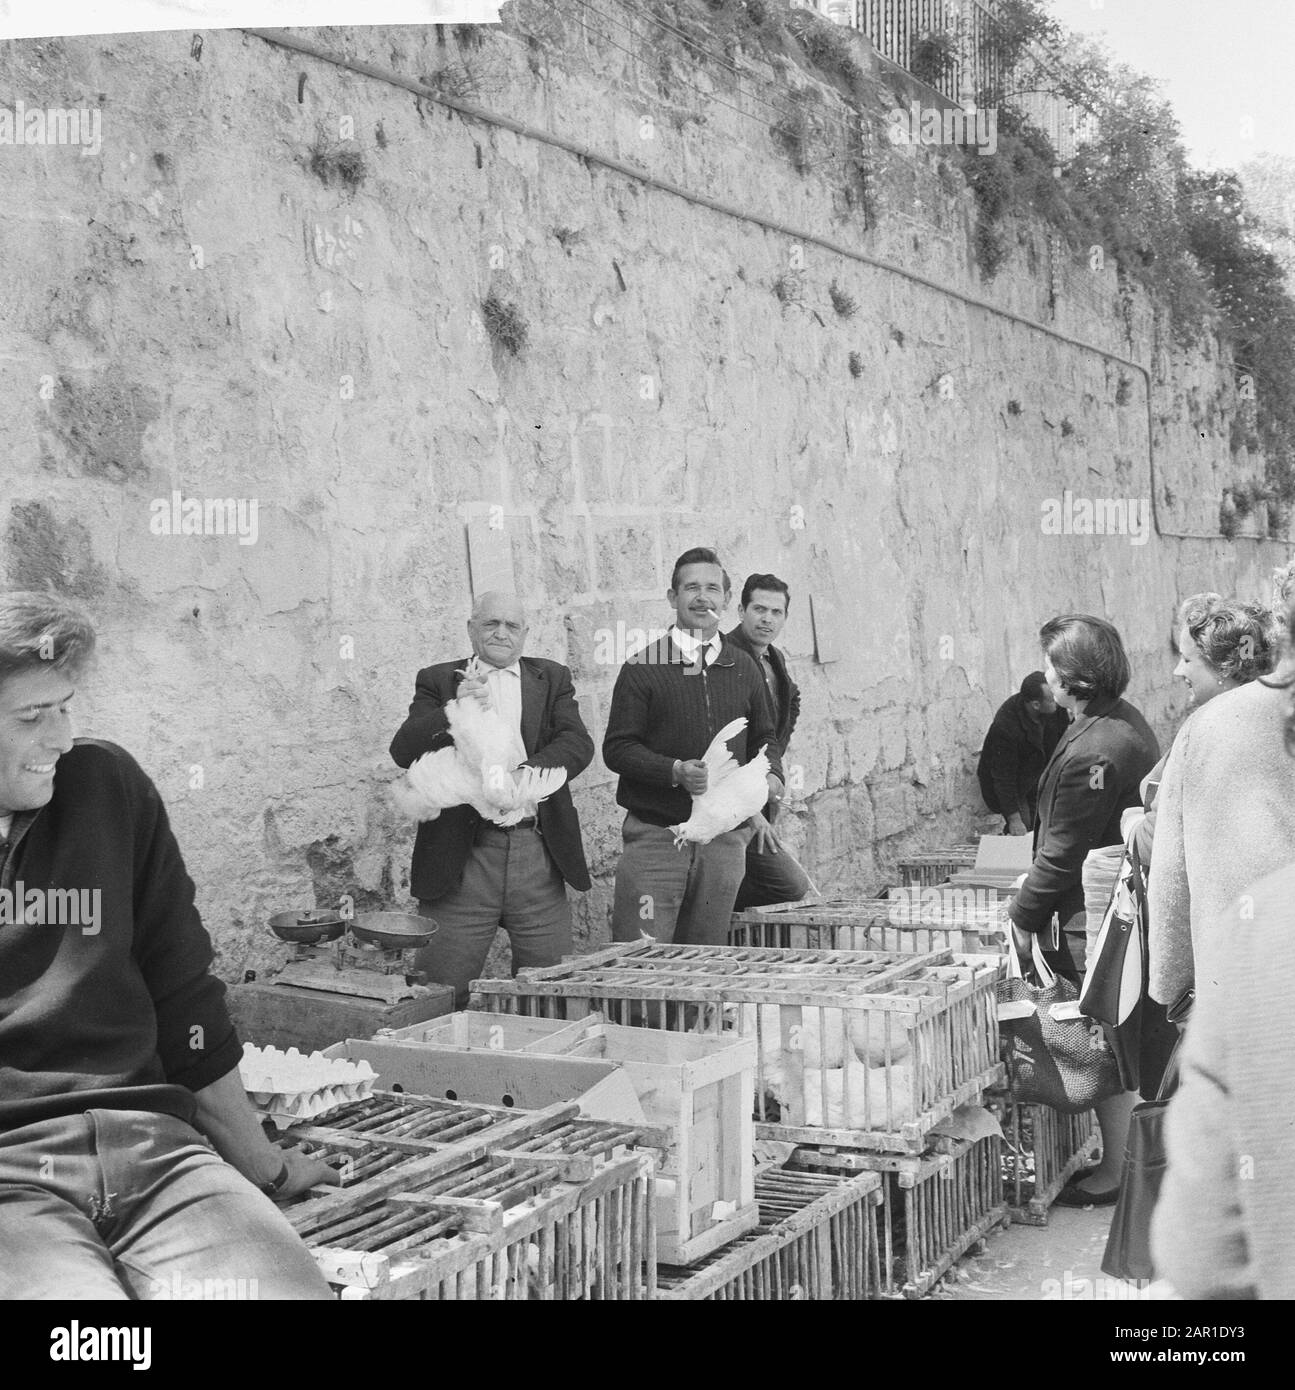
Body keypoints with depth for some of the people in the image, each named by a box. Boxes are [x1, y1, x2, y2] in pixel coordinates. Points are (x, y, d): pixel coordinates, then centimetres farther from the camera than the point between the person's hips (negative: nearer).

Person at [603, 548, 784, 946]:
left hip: (724, 838, 4)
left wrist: (772, 775, 0)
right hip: (655, 835, -4)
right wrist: (676, 771, -19)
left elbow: (763, 737, 21)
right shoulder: (643, 668, -1)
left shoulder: (743, 668, 12)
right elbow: (617, 748, -4)